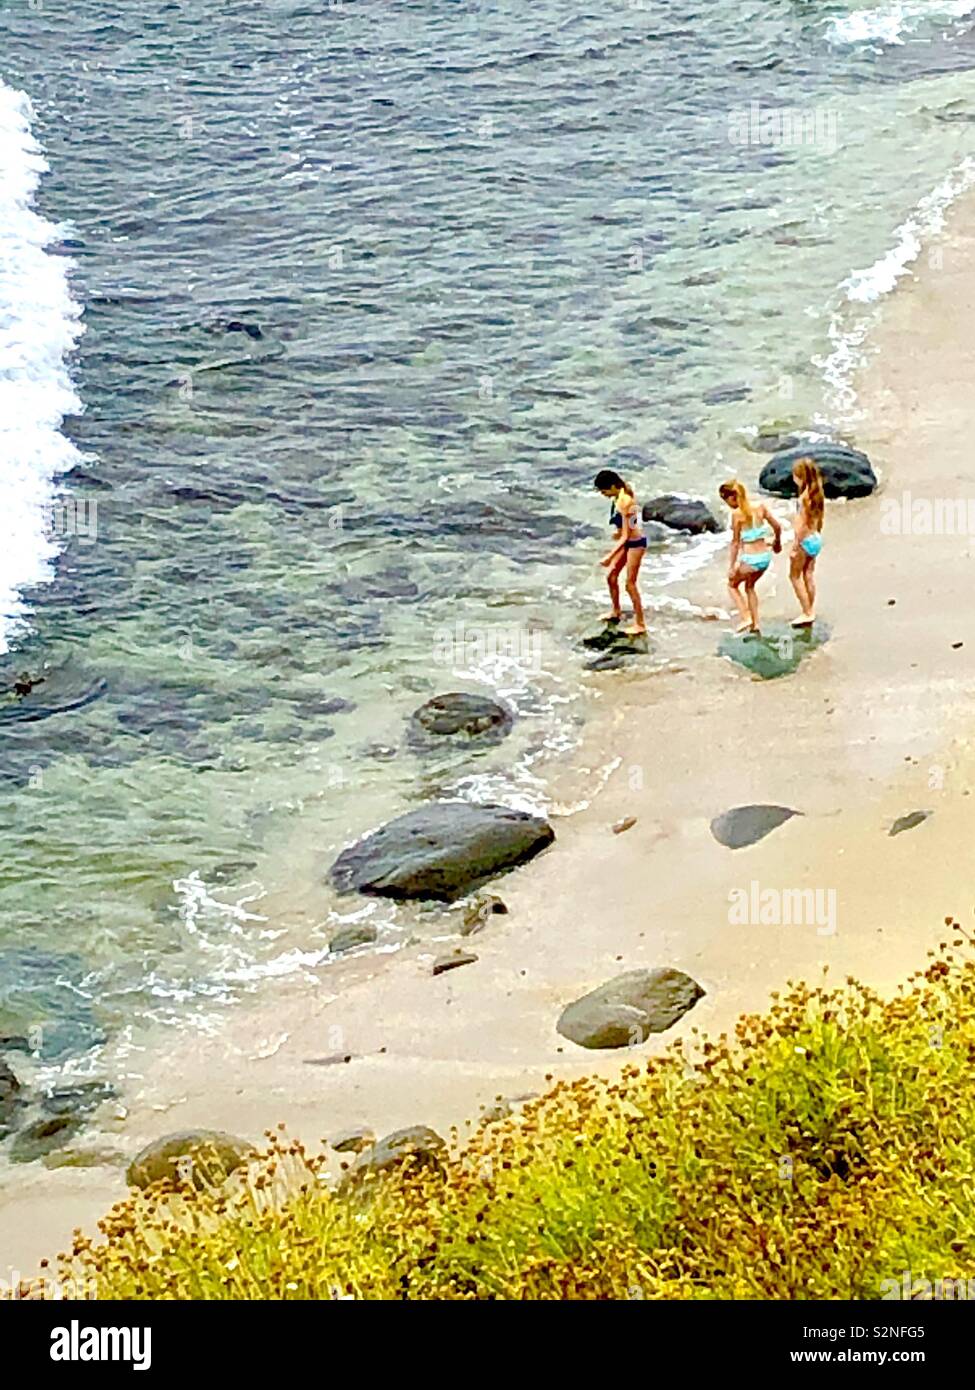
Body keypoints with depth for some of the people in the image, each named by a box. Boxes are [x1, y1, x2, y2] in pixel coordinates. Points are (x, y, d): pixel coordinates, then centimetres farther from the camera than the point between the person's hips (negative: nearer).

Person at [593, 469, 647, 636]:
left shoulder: (624, 503, -30)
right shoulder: (618, 497, -4)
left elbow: (625, 536, -27)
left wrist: (610, 556, -27)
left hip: (635, 544, -9)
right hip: (627, 542, 9)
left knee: (630, 584, -1)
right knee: (611, 577, 17)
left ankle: (640, 625, 9)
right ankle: (615, 612, 38)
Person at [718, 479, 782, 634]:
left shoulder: (737, 513, -16)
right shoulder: (760, 506, -1)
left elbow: (736, 542, -13)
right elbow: (777, 527, 5)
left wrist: (731, 567, -6)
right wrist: (777, 541, 26)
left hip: (750, 559, -6)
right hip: (765, 556, 6)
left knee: (732, 585, 21)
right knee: (749, 586, 30)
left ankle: (746, 618, 10)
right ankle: (755, 623, 28)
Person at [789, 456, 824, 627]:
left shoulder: (804, 496, -21)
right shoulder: (818, 493, 3)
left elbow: (802, 524, -20)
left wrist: (795, 546, -16)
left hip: (806, 539, -8)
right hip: (816, 538, 8)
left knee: (795, 576, 5)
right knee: (809, 575, 16)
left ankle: (807, 613, 6)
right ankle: (811, 611, 22)